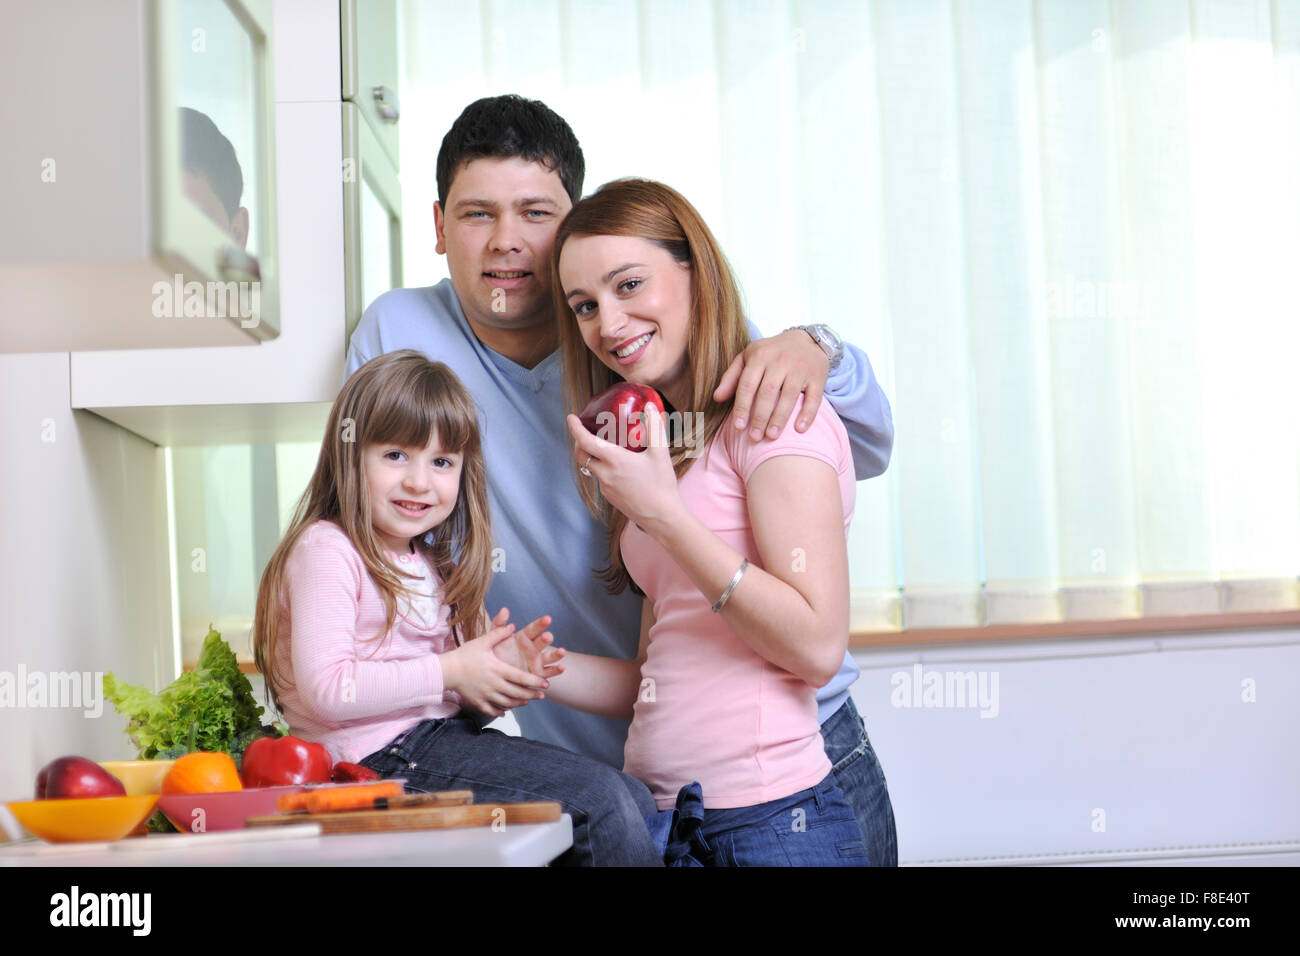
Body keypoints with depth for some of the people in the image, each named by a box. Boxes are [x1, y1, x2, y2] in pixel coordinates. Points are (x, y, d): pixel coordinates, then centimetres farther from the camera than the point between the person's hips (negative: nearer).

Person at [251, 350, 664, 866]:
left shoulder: (431, 562, 18)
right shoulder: (327, 551, -10)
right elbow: (326, 688, -22)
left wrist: (500, 669, -2)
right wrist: (450, 672, -17)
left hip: (443, 736, 9)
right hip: (383, 756, -9)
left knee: (636, 800, 1)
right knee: (600, 800, -17)